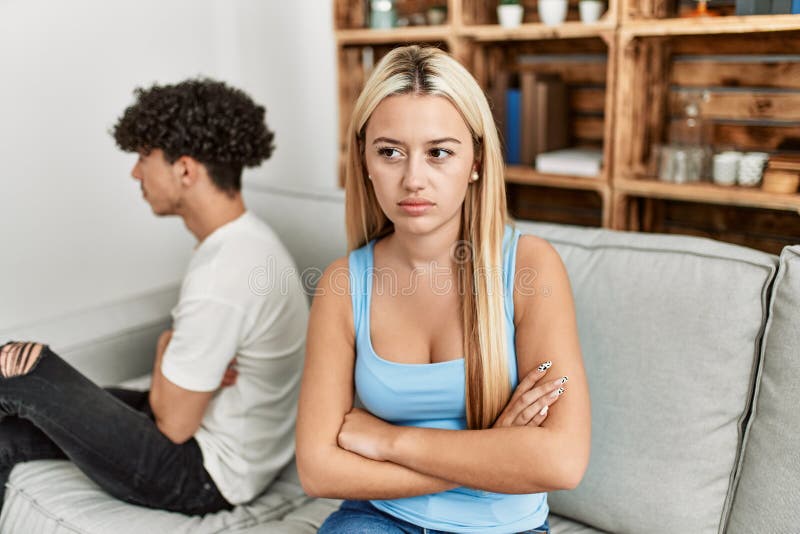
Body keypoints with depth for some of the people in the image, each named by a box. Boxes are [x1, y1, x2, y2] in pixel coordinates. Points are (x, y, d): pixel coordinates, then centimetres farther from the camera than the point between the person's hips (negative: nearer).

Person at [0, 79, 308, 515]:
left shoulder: (218, 281, -31)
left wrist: (165, 348, -5)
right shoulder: (249, 236, 1)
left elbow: (173, 424, -22)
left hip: (203, 479, -9)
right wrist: (187, 370, -13)